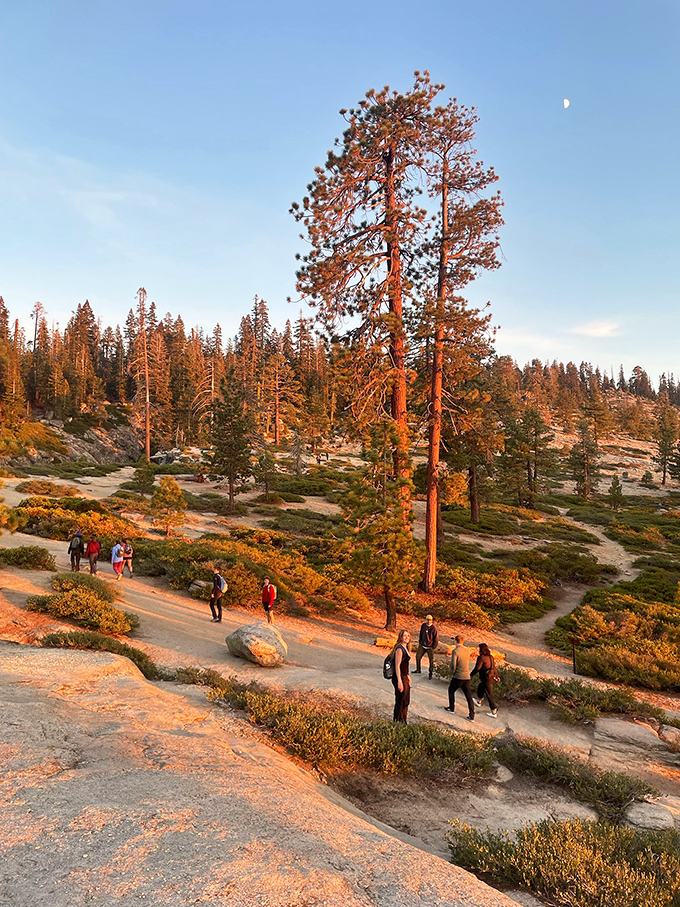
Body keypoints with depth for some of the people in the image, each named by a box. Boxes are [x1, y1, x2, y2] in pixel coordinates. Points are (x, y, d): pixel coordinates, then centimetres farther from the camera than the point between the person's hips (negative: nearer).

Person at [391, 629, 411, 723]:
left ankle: (403, 722, 31)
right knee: (401, 702, 0)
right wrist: (399, 682, -24)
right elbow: (397, 666, -22)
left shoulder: (405, 648, 11)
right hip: (399, 677, -10)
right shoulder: (399, 649, -19)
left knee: (406, 701, 18)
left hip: (404, 677, 10)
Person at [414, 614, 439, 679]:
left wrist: (433, 647, -8)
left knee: (431, 660, 3)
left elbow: (436, 639, -9)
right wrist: (420, 641, 12)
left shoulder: (434, 628, -15)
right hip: (422, 645, 5)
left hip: (430, 647, -5)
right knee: (417, 656, 8)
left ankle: (430, 674, 18)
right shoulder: (423, 625, 0)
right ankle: (418, 670, 28)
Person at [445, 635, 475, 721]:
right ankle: (471, 716, 6)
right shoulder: (468, 650, 5)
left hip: (458, 677, -5)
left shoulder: (455, 651, -14)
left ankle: (451, 708, 30)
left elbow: (453, 665, -20)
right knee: (468, 696, 8)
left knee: (451, 690, 21)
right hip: (467, 677, 5)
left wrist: (452, 673, -2)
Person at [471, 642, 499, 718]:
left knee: (489, 695, 0)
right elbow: (494, 666, 13)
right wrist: (496, 676, 24)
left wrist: (471, 675, -3)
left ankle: (494, 712, 6)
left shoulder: (481, 657, -21)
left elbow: (477, 668, -17)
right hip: (491, 677, 9)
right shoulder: (490, 657, 3)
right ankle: (479, 701, 52)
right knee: (480, 689, 30)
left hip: (486, 679, -9)